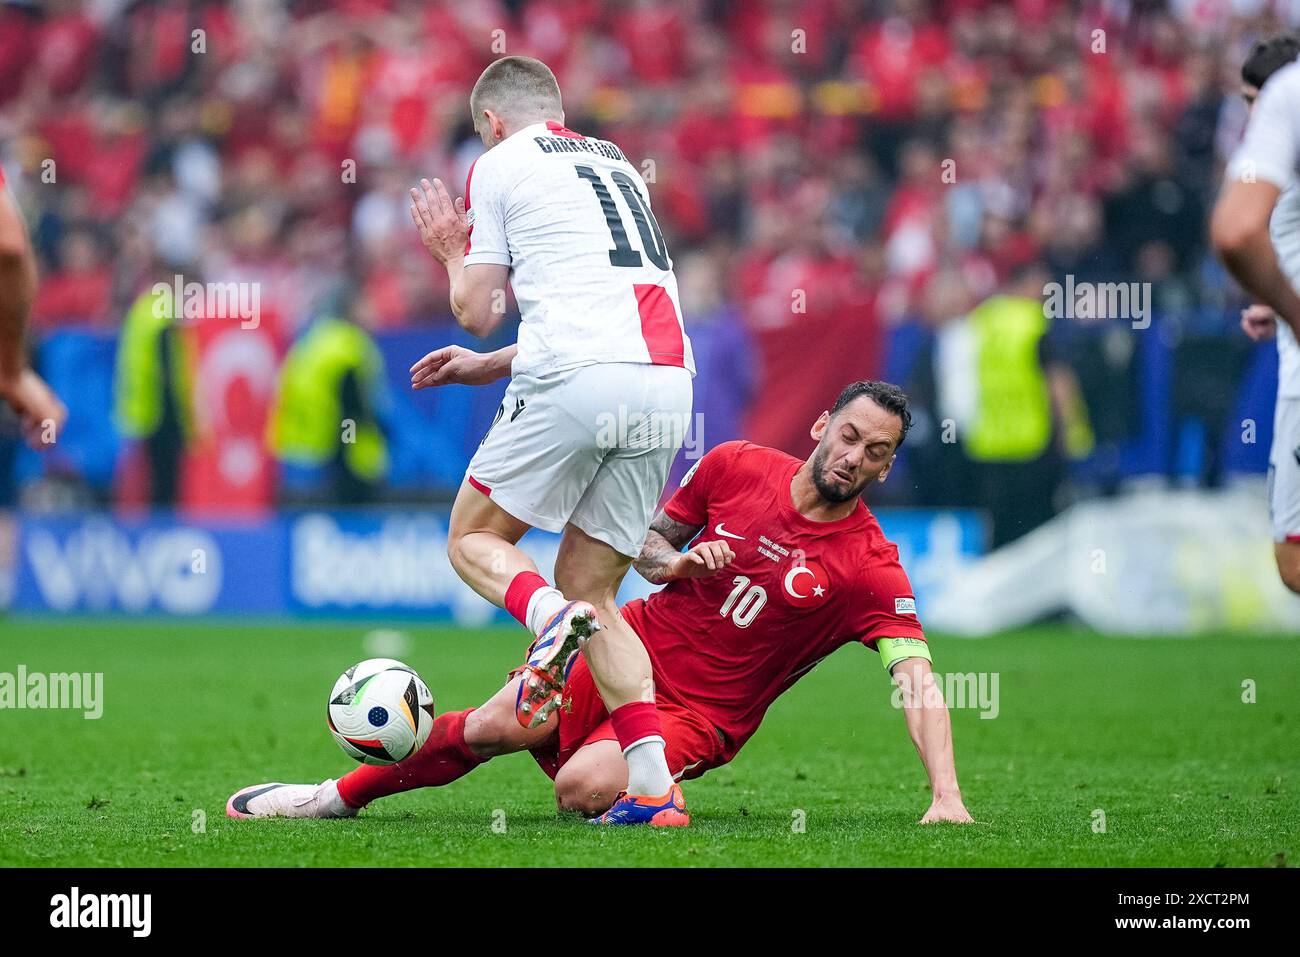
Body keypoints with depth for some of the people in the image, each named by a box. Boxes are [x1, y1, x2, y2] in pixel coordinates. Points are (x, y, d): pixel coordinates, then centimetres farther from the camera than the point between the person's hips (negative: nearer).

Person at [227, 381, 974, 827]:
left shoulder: (869, 566, -15)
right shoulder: (736, 467, -3)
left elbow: (919, 680, -21)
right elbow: (648, 537, 12)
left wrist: (946, 796, -33)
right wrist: (674, 561, -12)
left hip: (702, 711, -3)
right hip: (641, 642, 3)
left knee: (580, 789, -28)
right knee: (488, 729, -10)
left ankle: (640, 787, 8)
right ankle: (339, 796, 10)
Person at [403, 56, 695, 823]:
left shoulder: (499, 165, 9)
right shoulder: (616, 163, 29)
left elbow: (478, 312, 8)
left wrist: (451, 253, 28)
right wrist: (491, 365, 40)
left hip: (576, 381, -6)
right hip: (668, 381, 6)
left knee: (473, 539, 12)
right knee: (590, 588, 12)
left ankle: (550, 616, -22)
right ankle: (654, 784, -3)